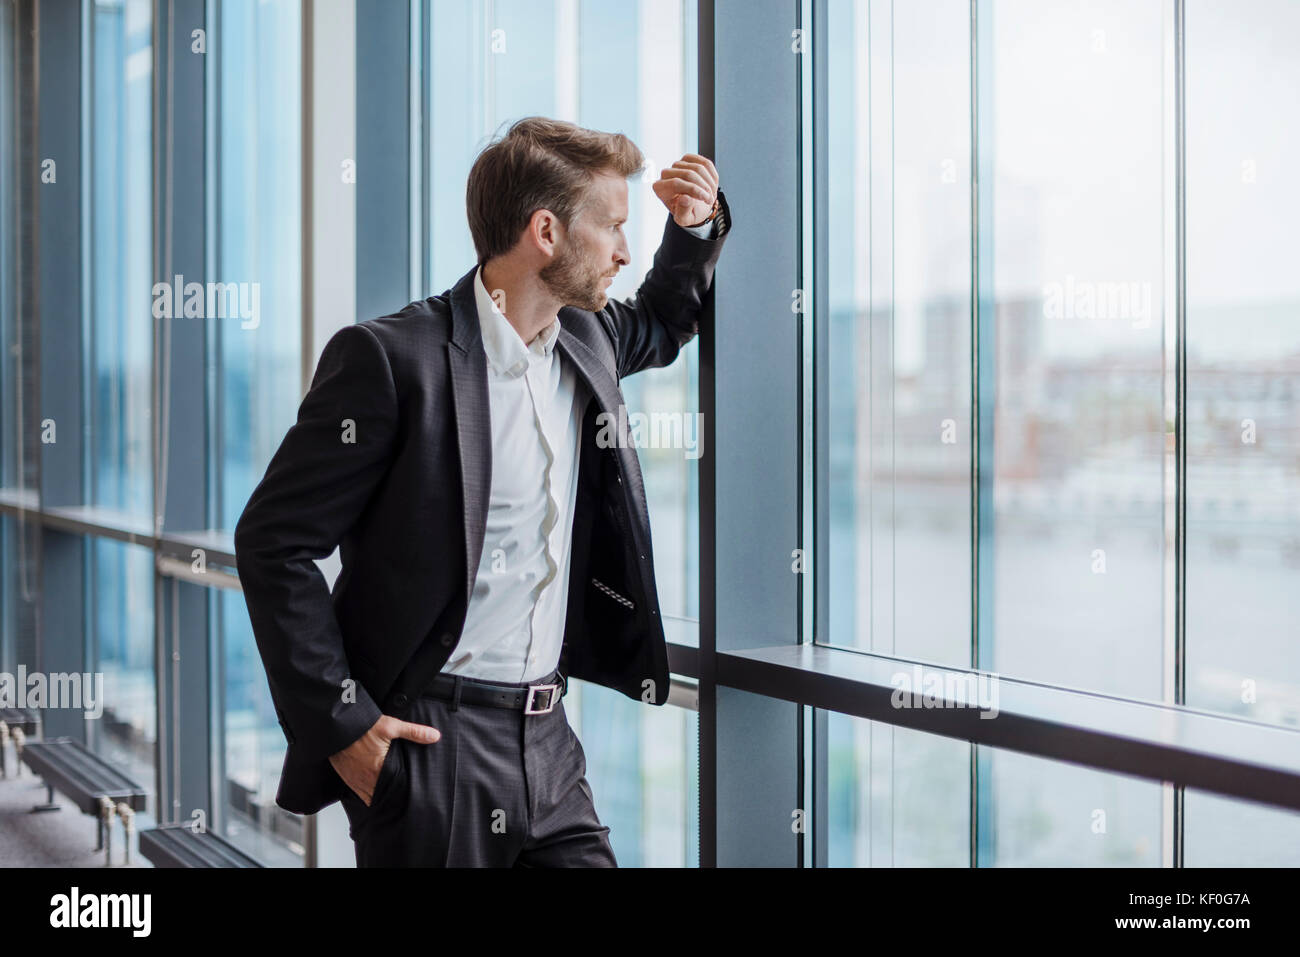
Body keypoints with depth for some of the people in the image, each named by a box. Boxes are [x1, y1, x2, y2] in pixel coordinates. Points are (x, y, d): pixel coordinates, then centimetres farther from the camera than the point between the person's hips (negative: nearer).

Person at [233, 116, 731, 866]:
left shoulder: (584, 342, 9)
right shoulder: (393, 359, -14)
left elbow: (660, 325, 33)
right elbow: (274, 542, -12)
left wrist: (697, 227, 13)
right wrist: (340, 725, -16)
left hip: (548, 741, 7)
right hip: (428, 747, -7)